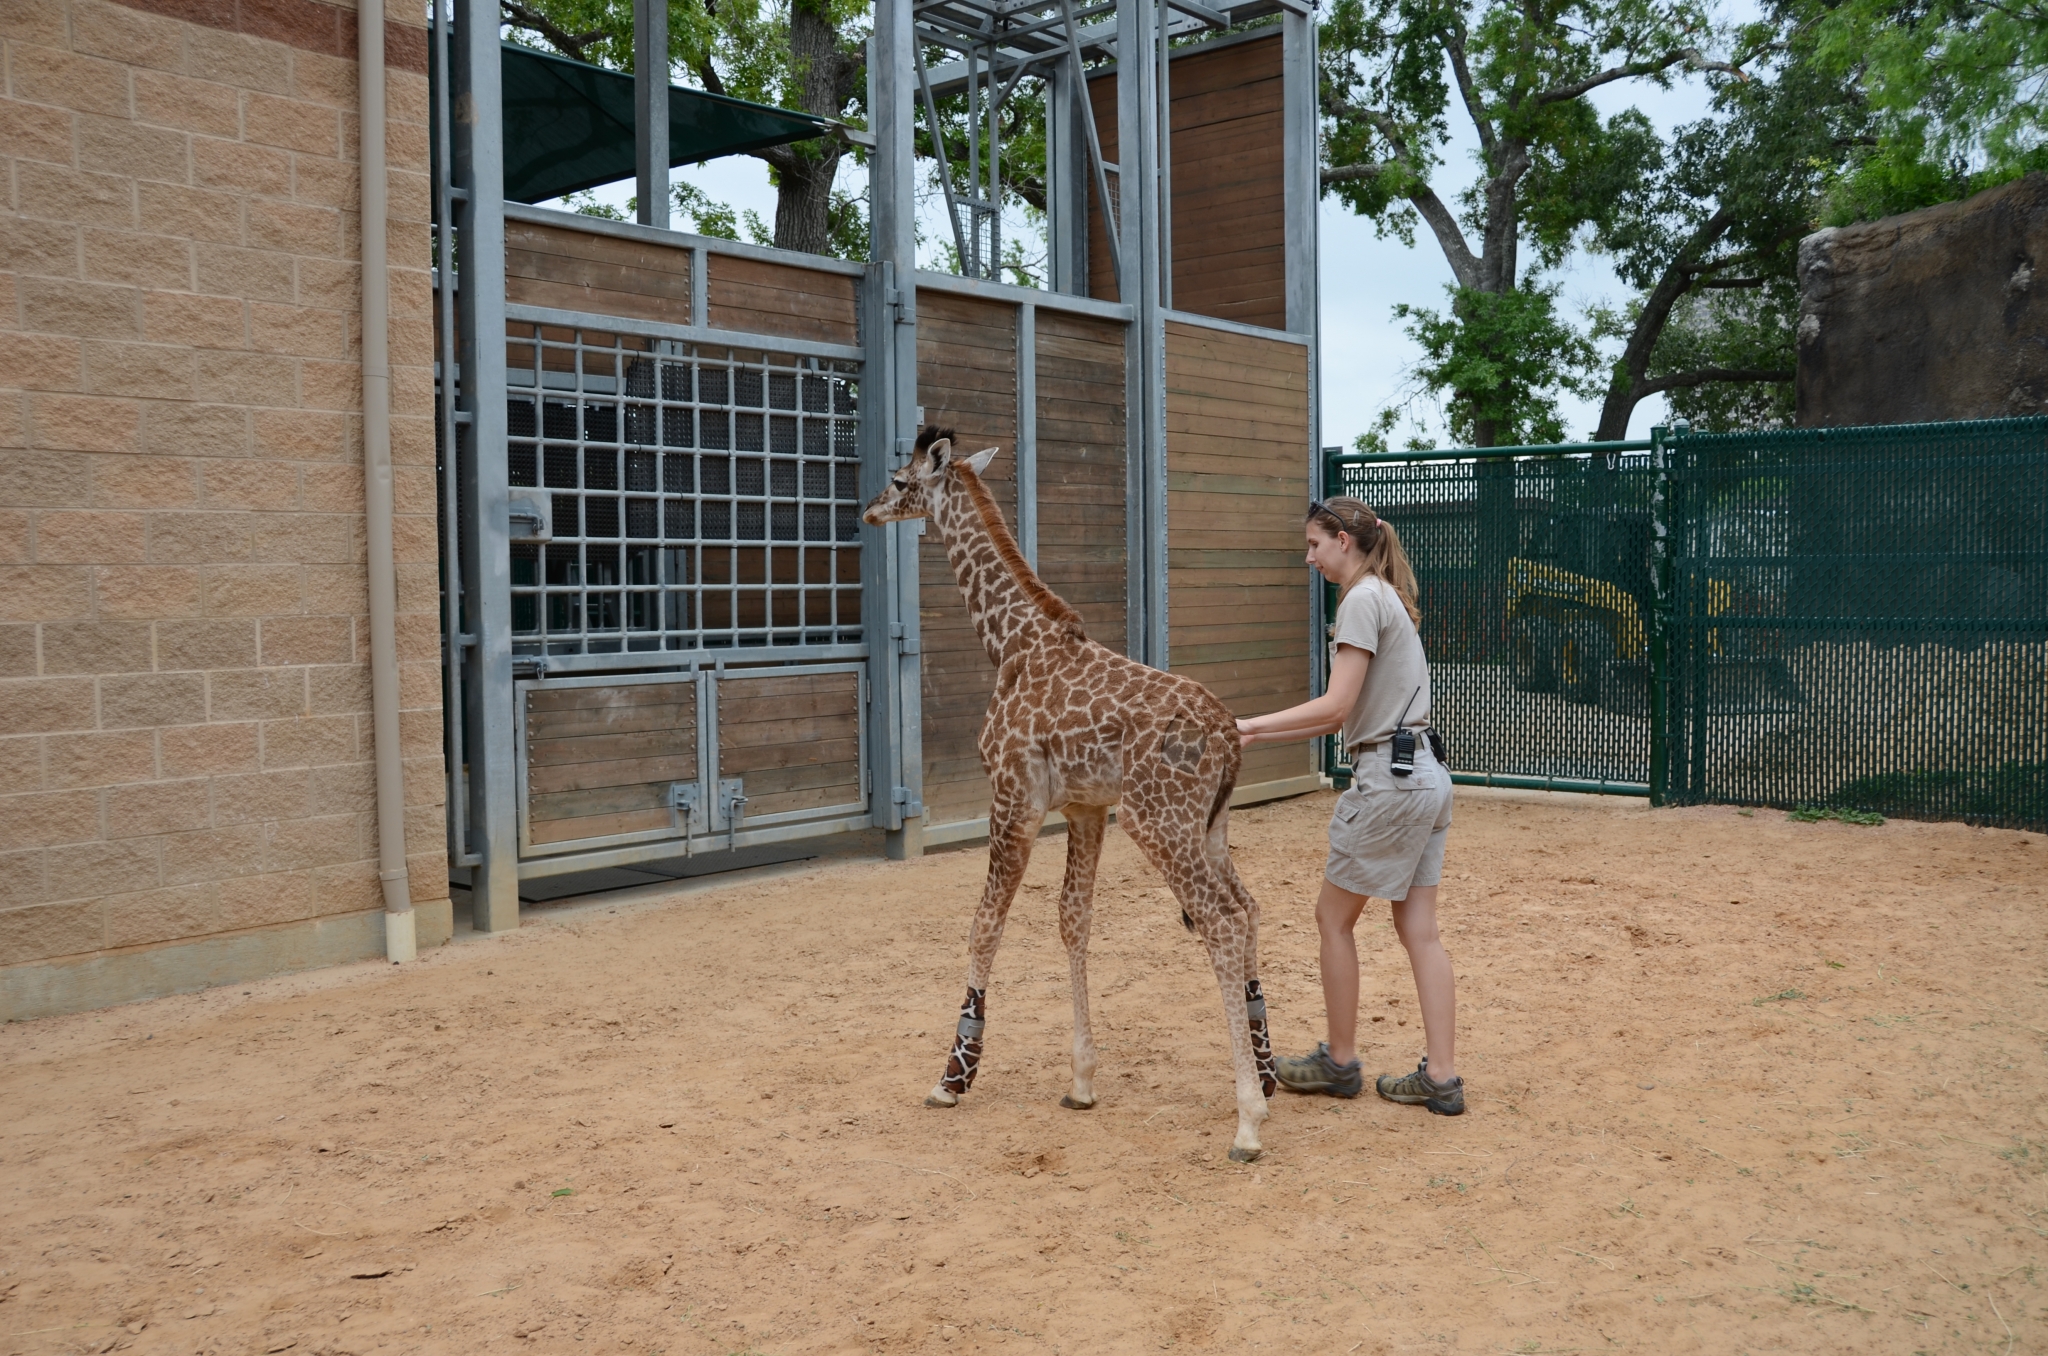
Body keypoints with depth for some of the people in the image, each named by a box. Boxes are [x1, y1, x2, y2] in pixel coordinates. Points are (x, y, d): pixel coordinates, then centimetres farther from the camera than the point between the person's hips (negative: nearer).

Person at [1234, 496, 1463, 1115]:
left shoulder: (1362, 601, -11)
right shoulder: (1389, 598, 18)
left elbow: (1336, 708, -18)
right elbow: (1347, 716, 16)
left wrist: (1250, 724, -12)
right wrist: (1254, 738, 13)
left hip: (1387, 779, -9)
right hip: (1427, 777, 9)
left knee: (1334, 919, 6)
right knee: (1418, 928, 9)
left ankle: (1339, 1062, 17)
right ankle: (1441, 1079, 10)